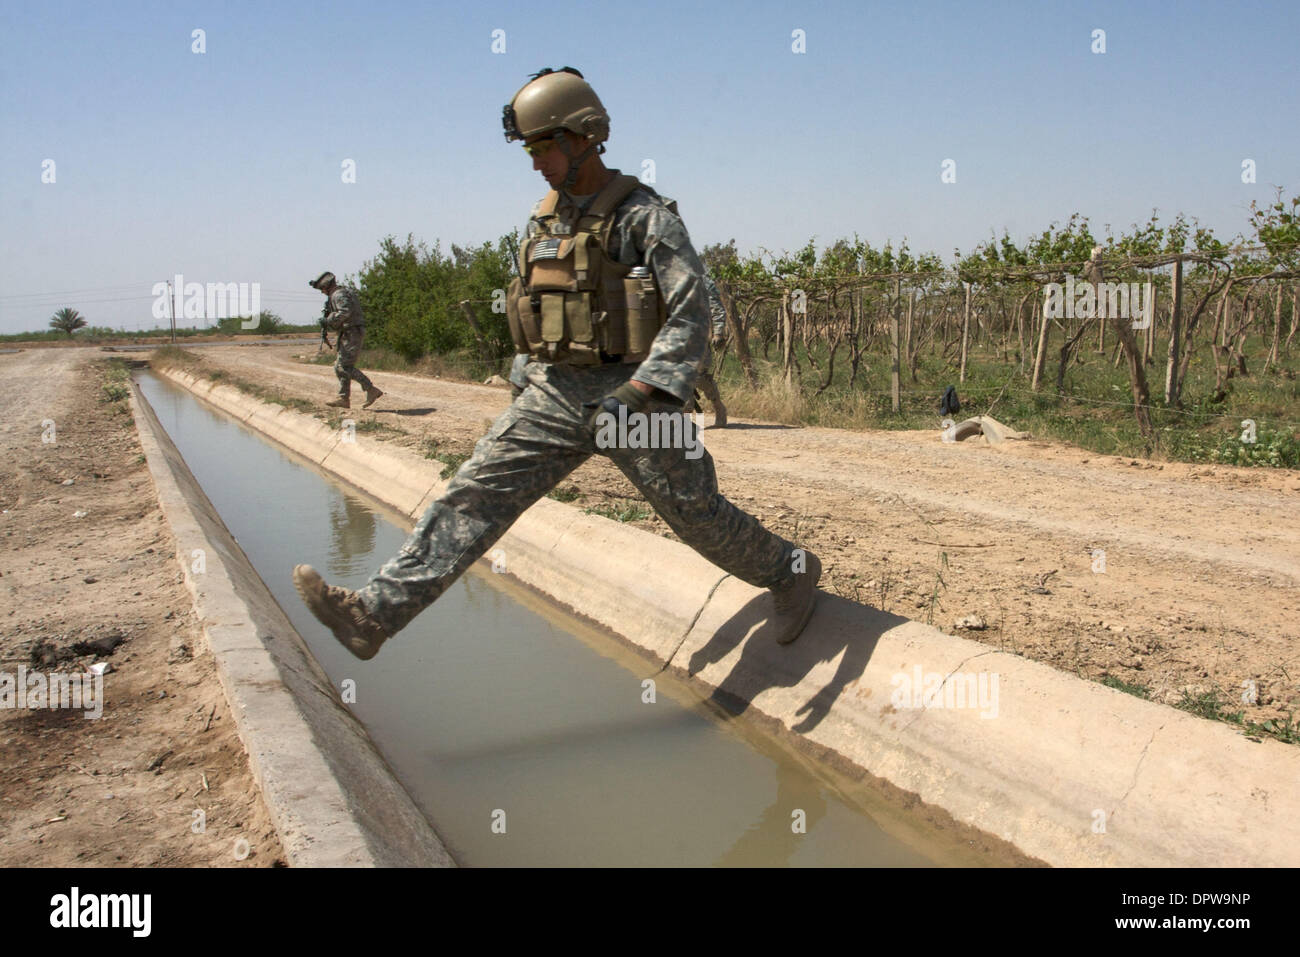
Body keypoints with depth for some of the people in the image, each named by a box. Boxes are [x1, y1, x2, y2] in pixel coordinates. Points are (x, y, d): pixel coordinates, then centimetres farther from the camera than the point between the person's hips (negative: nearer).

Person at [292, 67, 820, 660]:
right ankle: (375, 613, -10)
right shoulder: (543, 221, 12)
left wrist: (634, 395, -25)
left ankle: (792, 572, 30)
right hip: (553, 394, 6)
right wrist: (526, 380, 21)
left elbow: (691, 314, -16)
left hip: (632, 395, -6)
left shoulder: (644, 216, -9)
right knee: (476, 492, -6)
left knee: (696, 513, 4)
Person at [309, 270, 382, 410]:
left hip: (351, 334, -11)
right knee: (340, 367, 10)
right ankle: (344, 398, 9)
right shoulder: (344, 292, 21)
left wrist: (329, 321, -19)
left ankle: (371, 390, -14)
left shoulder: (339, 294, -11)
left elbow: (345, 311, -27)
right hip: (347, 335, 11)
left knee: (345, 367, -13)